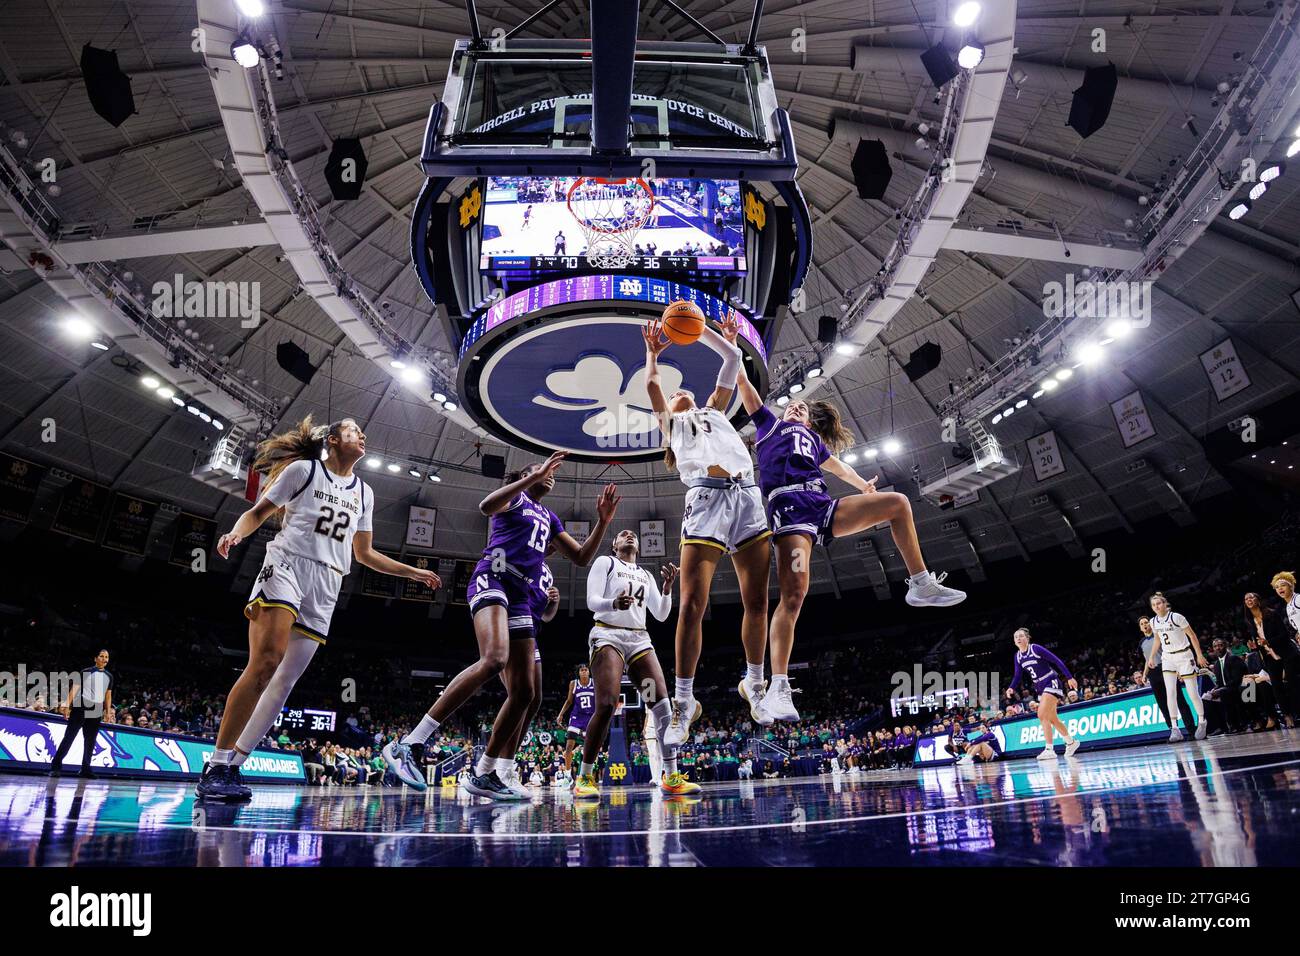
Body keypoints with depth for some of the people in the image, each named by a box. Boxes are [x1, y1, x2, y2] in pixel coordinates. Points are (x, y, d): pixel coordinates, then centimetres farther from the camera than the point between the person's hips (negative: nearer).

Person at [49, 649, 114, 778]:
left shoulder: (109, 676, 16)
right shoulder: (86, 672, 4)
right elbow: (75, 688, -3)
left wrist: (108, 712, 10)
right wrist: (67, 705, -13)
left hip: (96, 712, 4)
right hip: (80, 708, -4)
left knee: (90, 741, 6)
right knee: (69, 737, -6)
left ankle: (86, 769, 11)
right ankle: (56, 766, -1)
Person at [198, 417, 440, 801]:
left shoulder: (364, 492, 19)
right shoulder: (304, 469, 6)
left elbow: (364, 554, 23)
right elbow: (258, 512, 6)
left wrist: (413, 572, 20)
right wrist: (235, 533, -16)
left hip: (326, 586, 5)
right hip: (286, 566, -5)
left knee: (285, 680, 0)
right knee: (266, 661, -22)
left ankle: (231, 768, 7)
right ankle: (216, 765, -15)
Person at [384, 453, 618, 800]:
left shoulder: (549, 516, 28)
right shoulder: (514, 495, 10)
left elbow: (581, 558, 26)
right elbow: (486, 505, -15)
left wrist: (603, 521, 13)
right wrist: (535, 475, -18)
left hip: (520, 597, 8)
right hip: (492, 579, -8)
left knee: (525, 693, 1)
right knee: (495, 658, -34)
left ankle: (484, 775, 10)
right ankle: (407, 745, -31)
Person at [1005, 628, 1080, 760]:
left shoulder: (1036, 648, -16)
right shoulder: (1018, 656, 3)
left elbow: (1057, 661, -14)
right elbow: (1017, 675, 10)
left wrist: (1069, 677, -16)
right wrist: (1011, 688, -6)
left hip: (1052, 683, -8)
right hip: (1040, 687, 8)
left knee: (1042, 715, -20)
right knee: (1052, 719, 15)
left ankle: (1049, 749, -16)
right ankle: (1071, 742, 36)